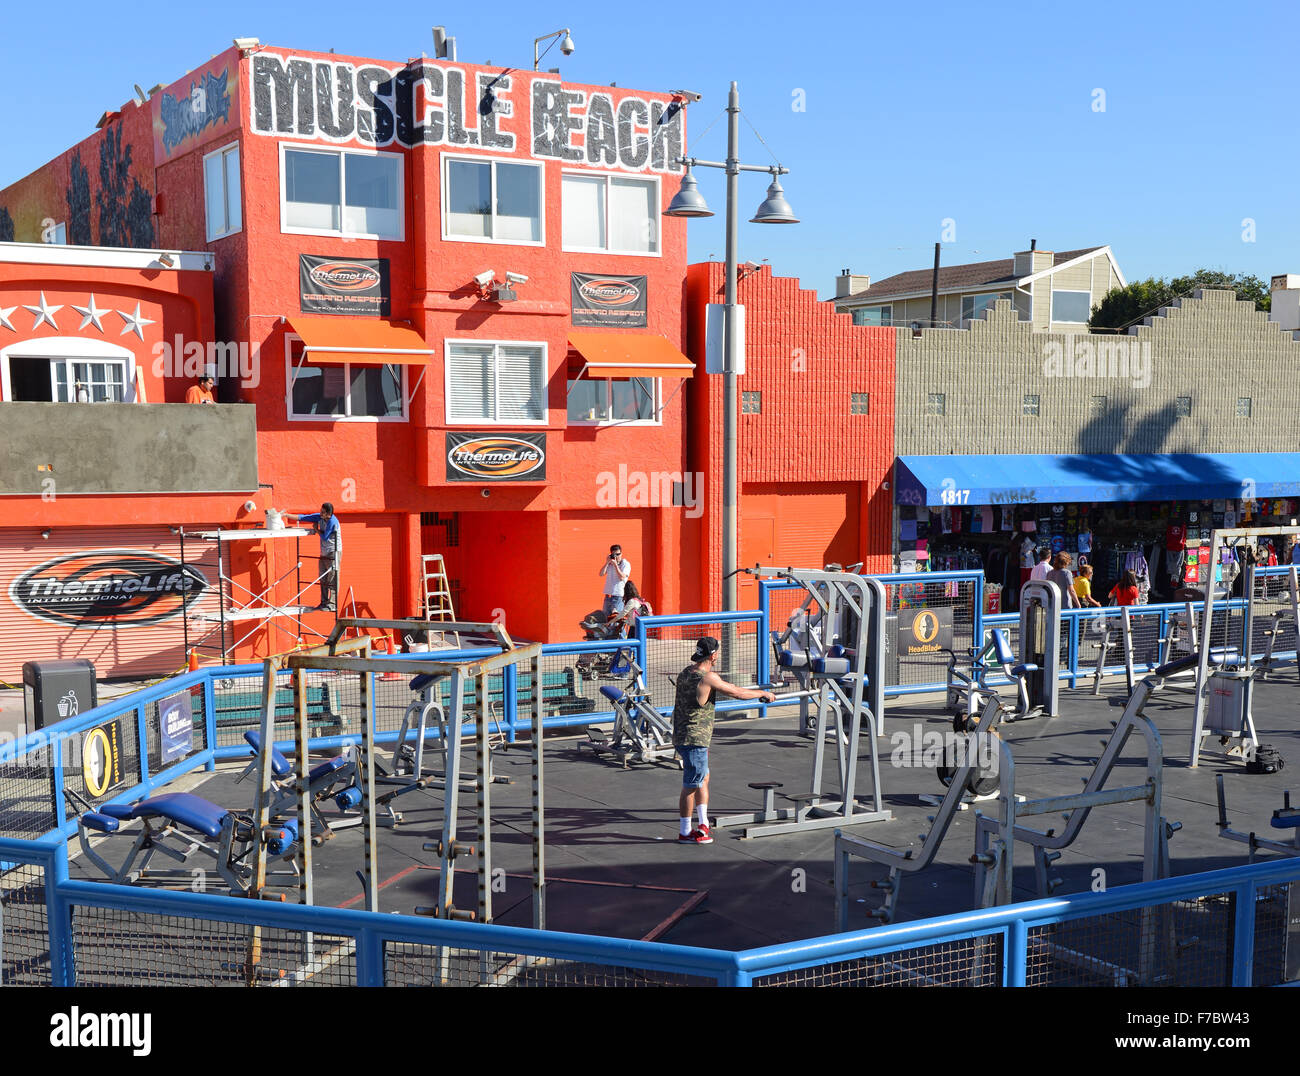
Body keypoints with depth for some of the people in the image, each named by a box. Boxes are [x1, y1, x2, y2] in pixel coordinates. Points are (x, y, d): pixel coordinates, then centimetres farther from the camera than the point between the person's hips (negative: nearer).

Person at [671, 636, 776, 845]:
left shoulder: (686, 672, 8)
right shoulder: (708, 677, -19)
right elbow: (738, 693, -11)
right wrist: (763, 693, 4)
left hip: (682, 736, 10)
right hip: (694, 739, -10)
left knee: (703, 778, 20)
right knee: (691, 786, 0)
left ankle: (702, 824, 22)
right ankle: (685, 833, 8)